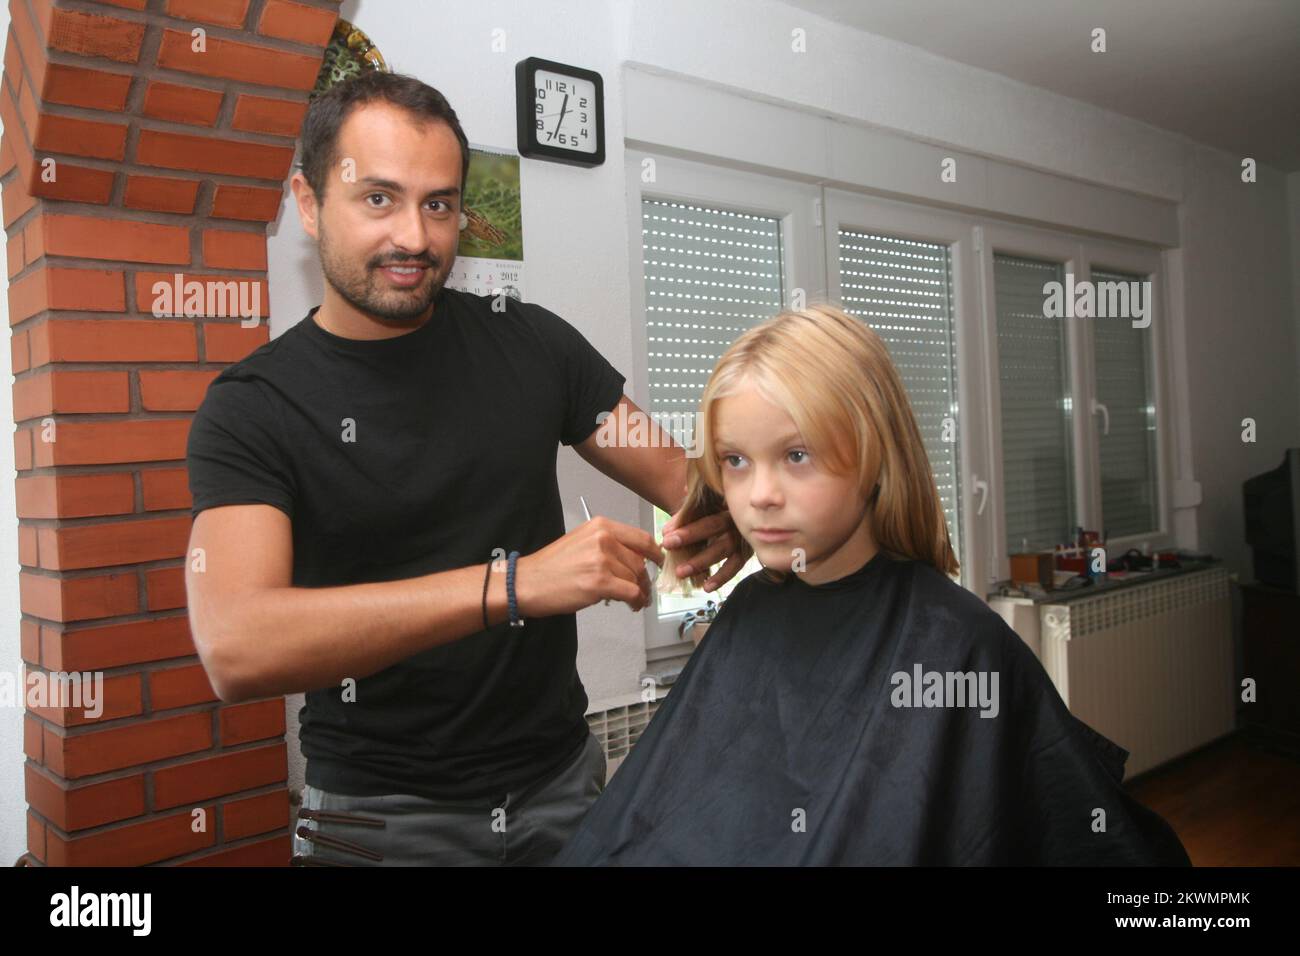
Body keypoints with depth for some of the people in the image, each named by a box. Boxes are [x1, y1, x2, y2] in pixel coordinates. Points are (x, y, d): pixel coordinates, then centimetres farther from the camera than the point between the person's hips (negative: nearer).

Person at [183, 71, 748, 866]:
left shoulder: (531, 344, -2)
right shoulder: (251, 408, -10)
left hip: (563, 778, 3)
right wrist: (514, 583, -34)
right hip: (381, 813, -2)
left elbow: (675, 475, 1)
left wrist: (726, 513, -24)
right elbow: (235, 648, -25)